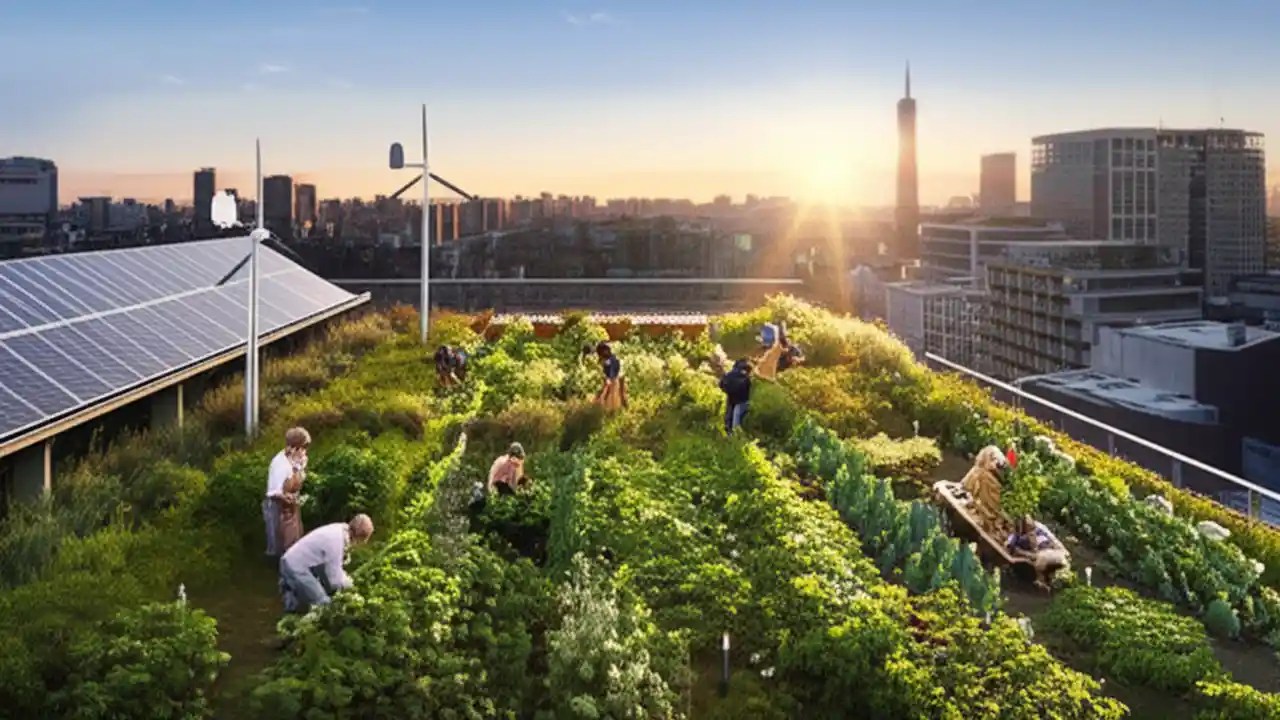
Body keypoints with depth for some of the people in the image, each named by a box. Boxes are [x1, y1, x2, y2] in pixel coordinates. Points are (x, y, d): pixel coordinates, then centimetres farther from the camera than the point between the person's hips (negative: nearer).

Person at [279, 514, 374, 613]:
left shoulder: (340, 529, -1)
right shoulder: (336, 540, -28)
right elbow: (335, 580, -21)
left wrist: (346, 579, 7)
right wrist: (349, 583, -3)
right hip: (296, 568, -9)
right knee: (323, 604, -10)